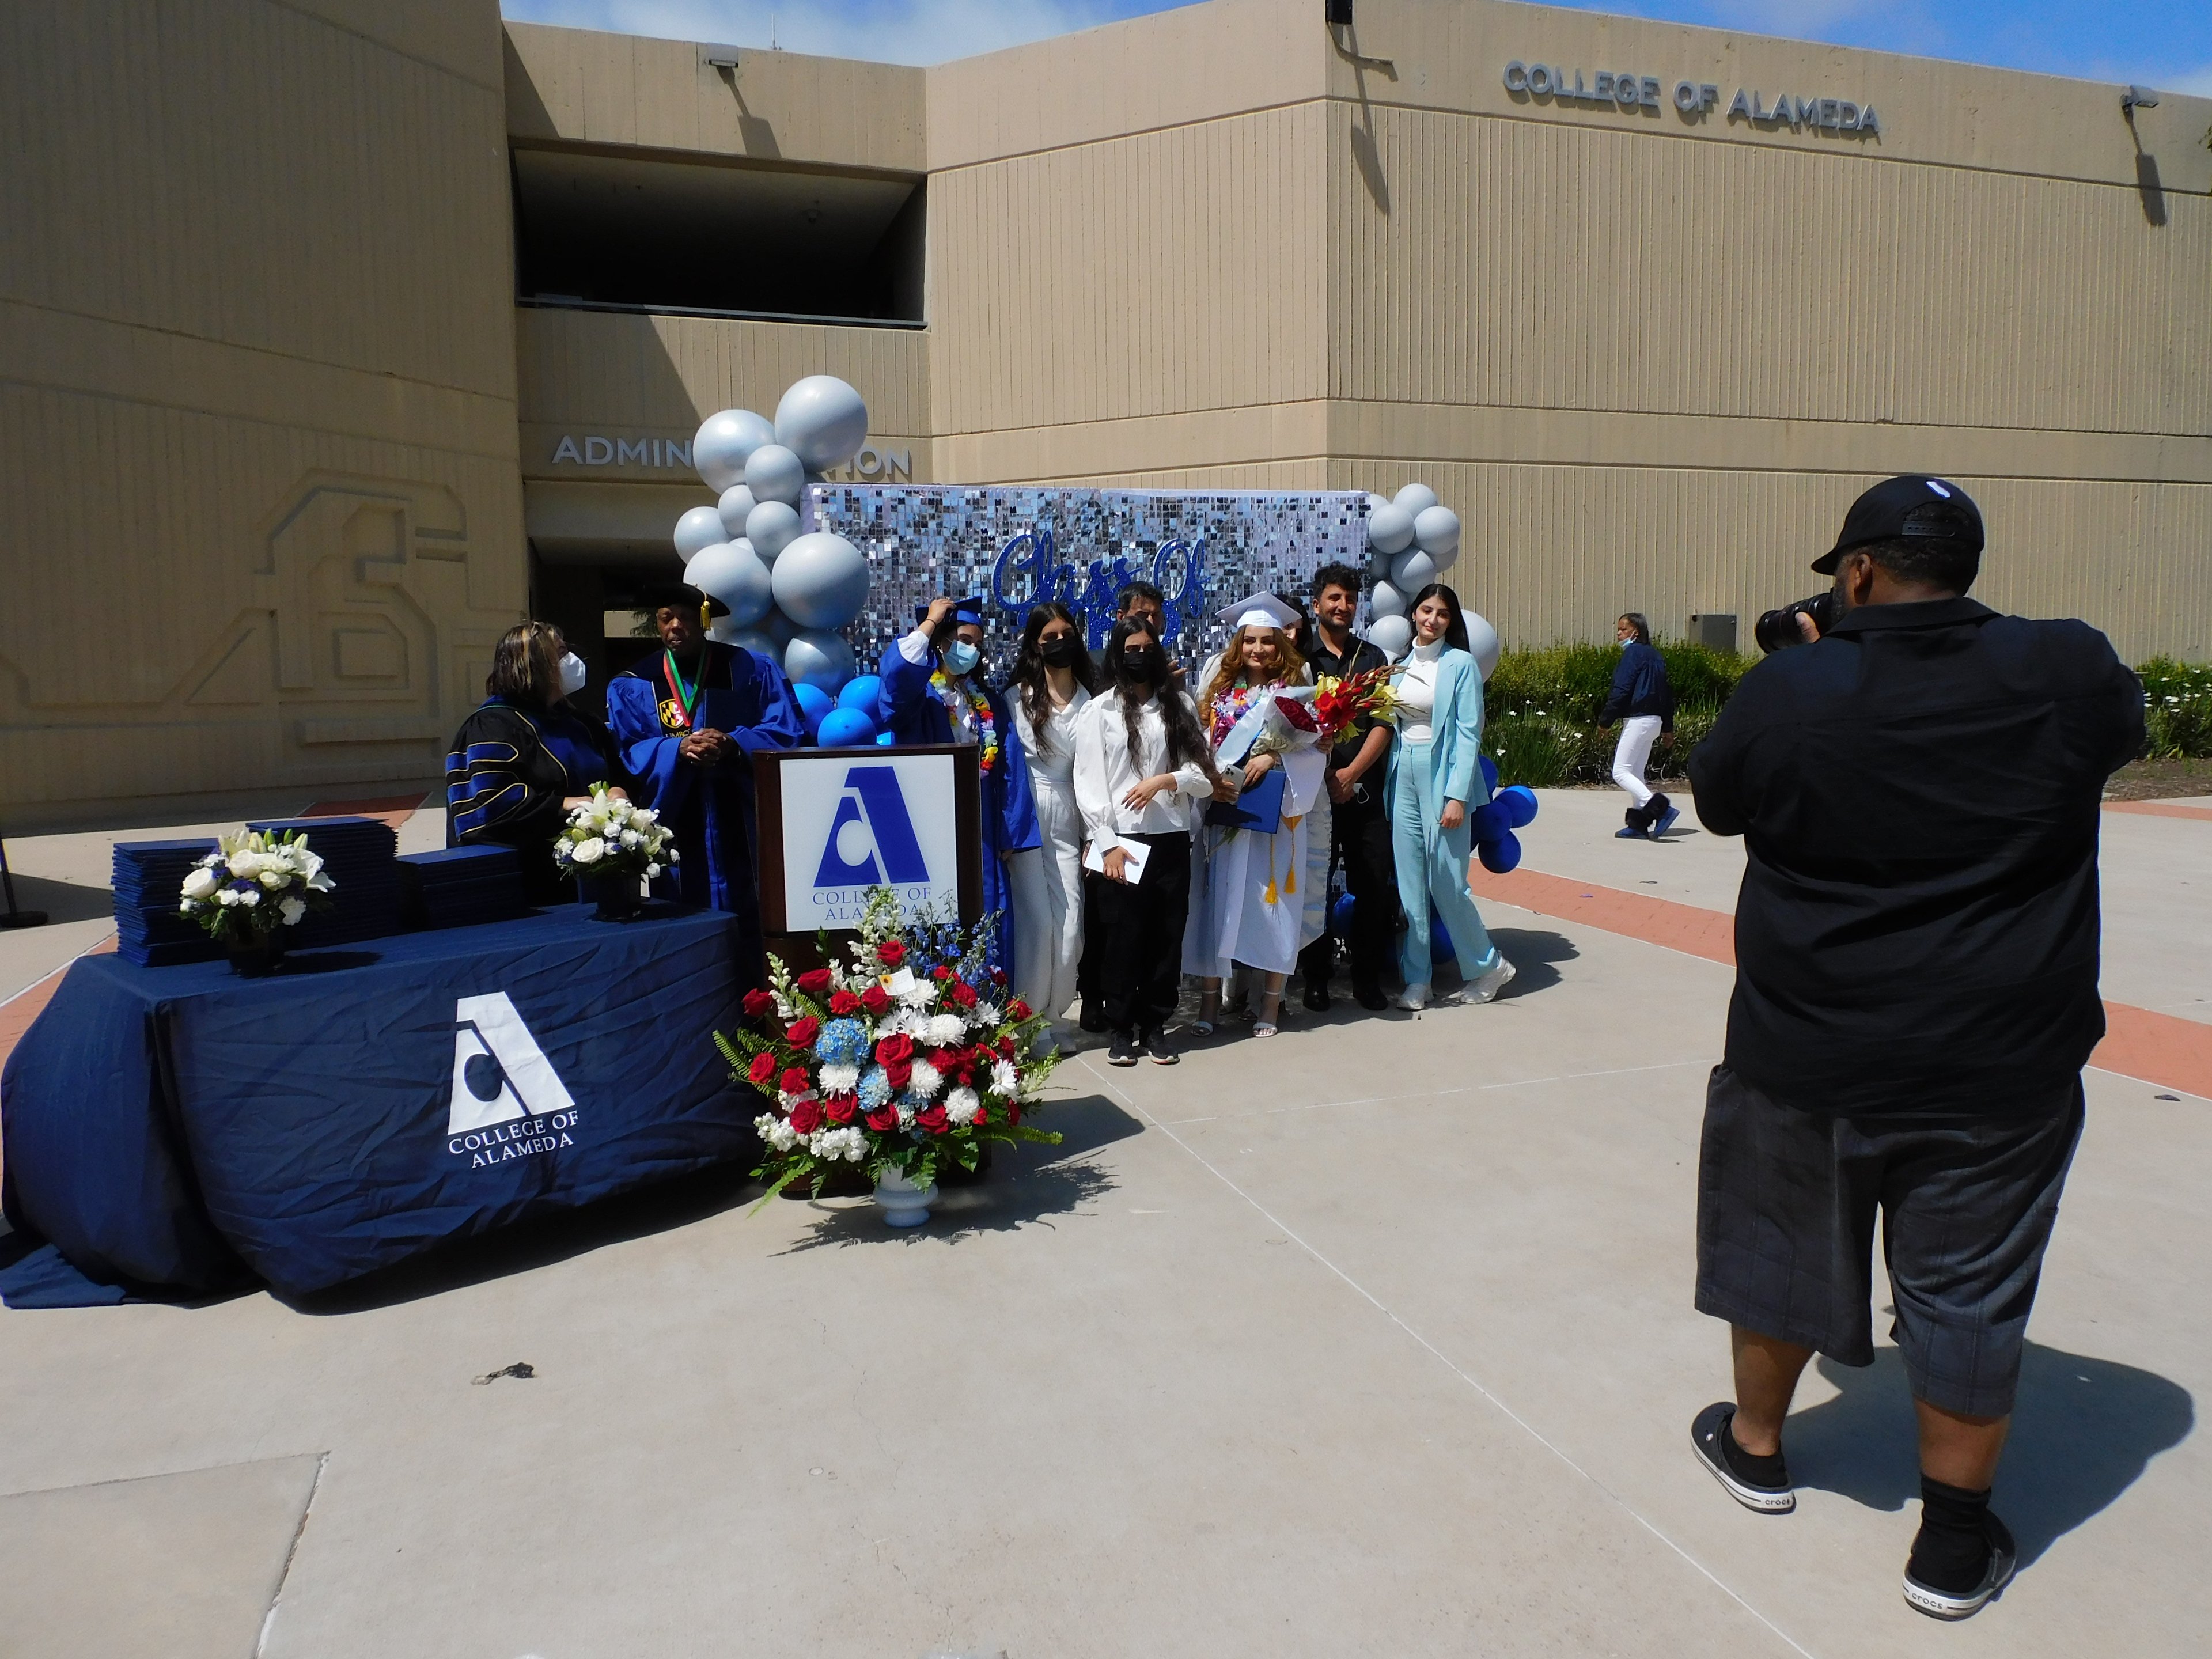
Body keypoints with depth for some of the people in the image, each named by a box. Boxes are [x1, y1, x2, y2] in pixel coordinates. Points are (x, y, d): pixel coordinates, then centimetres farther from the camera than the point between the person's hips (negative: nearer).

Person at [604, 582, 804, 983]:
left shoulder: (751, 671, 9)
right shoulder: (632, 687, 12)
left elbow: (787, 729, 0)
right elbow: (629, 754, 1)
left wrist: (732, 744, -17)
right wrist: (678, 749, -18)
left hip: (743, 826, -1)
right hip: (675, 827, 1)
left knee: (752, 927, -4)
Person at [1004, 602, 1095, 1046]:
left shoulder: (1090, 702, 7)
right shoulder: (1016, 696, 0)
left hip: (1066, 820, 3)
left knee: (1070, 922, -1)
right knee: (1038, 920, -7)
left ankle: (1051, 1015, 16)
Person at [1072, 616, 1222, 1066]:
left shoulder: (1179, 707, 12)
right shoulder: (1100, 710, 2)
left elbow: (1203, 771, 7)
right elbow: (1089, 783, -3)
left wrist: (1163, 781, -12)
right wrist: (1107, 843, -11)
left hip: (1171, 839, 3)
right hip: (1121, 841, -3)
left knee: (1167, 936, 6)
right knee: (1122, 939, 2)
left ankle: (1155, 1025, 18)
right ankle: (1121, 1029, 13)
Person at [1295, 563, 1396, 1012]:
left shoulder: (1373, 658, 12)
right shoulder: (1300, 657, 4)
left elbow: (1383, 725, 3)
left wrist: (1350, 774, -9)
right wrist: (1324, 776, -14)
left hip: (1364, 791, 2)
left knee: (1374, 886, 2)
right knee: (1314, 885, 3)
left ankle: (1367, 978, 14)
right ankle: (1316, 979, 14)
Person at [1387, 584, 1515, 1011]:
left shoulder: (1461, 664, -5)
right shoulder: (1402, 663, 11)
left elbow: (1469, 733, -9)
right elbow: (1391, 721, 13)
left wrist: (1457, 795, -15)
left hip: (1441, 774, -5)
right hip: (1404, 773, 5)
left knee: (1446, 881, -4)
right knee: (1409, 883, 5)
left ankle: (1488, 966, 16)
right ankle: (1416, 980, 12)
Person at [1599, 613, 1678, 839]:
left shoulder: (1633, 653, -10)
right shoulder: (1655, 655, 17)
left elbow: (1621, 690, -16)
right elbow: (1667, 693, 20)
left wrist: (1604, 720, -10)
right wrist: (1668, 727, 24)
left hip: (1637, 719, -10)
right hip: (1654, 720, 10)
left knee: (1620, 772, -9)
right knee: (1635, 774, 13)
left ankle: (1662, 808, -21)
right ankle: (1638, 825, 11)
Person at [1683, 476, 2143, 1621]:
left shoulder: (1787, 690, -12)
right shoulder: (2066, 675, -7)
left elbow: (1717, 802, 5)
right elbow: (2123, 727, 16)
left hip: (1805, 1055, 0)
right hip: (1997, 1069, 1)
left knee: (1780, 1250, 19)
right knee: (1967, 1296, 12)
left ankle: (1756, 1448, 39)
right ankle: (1954, 1546, 25)